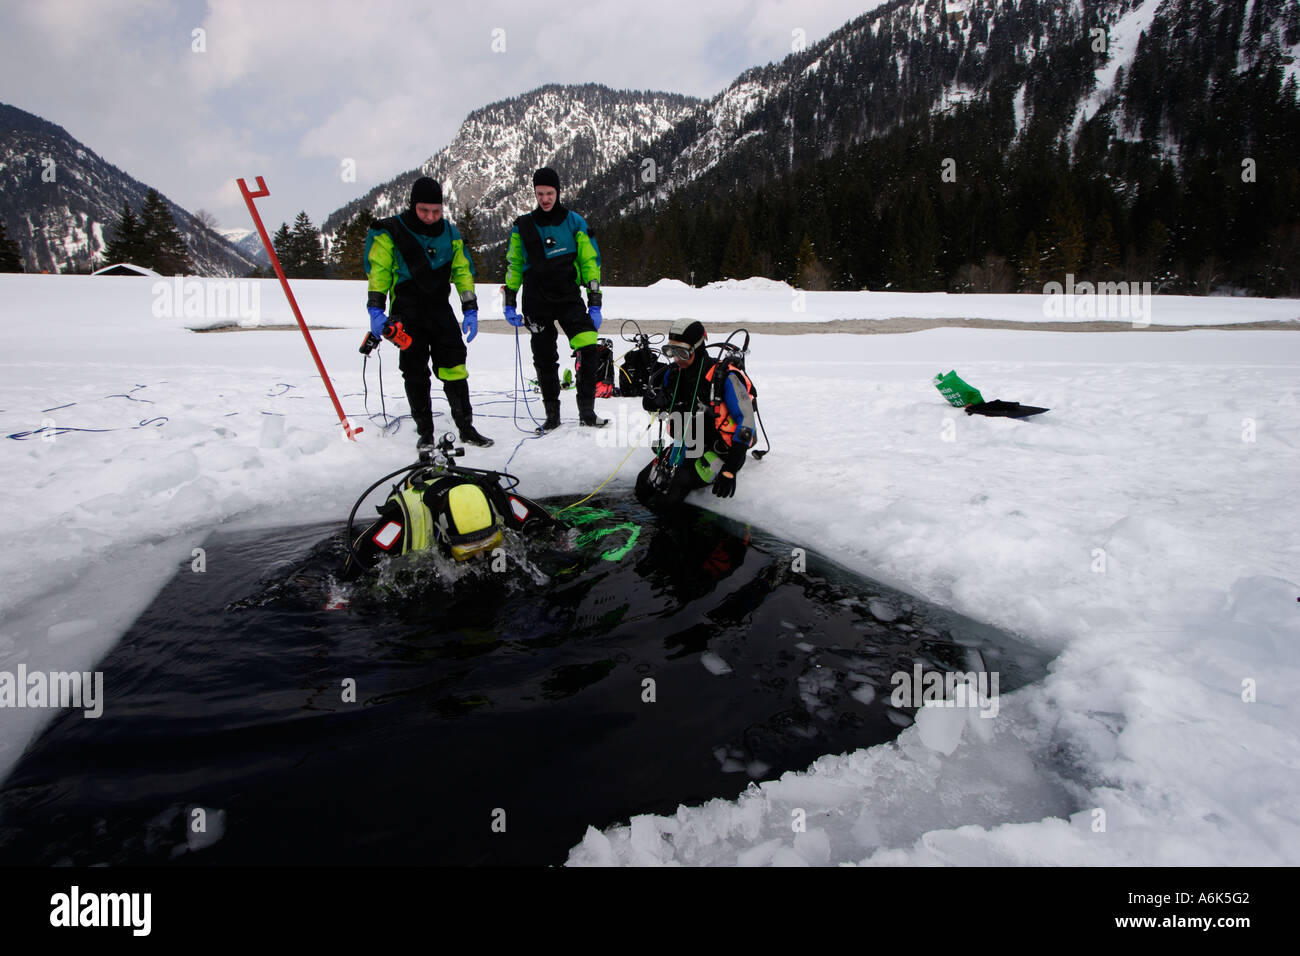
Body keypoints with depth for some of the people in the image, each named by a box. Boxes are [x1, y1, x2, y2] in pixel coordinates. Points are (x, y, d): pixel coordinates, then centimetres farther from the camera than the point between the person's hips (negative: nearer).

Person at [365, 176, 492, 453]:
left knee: (455, 369, -3)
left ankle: (466, 428, 6)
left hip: (441, 309, 2)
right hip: (407, 313, -2)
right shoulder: (391, 232, -3)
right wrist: (376, 310, -11)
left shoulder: (449, 233, 7)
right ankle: (425, 432, 9)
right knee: (415, 374, -2)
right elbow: (378, 271, -3)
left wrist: (471, 311, 4)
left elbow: (463, 271, 10)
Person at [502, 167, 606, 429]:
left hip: (569, 299, -1)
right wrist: (510, 302, 8)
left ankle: (586, 410, -8)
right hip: (537, 302, 1)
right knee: (545, 360, 4)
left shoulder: (574, 222, 3)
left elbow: (590, 262, 3)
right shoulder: (523, 226, 7)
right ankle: (552, 413, 17)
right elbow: (514, 265, 13)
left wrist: (595, 303, -3)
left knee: (588, 349, -18)